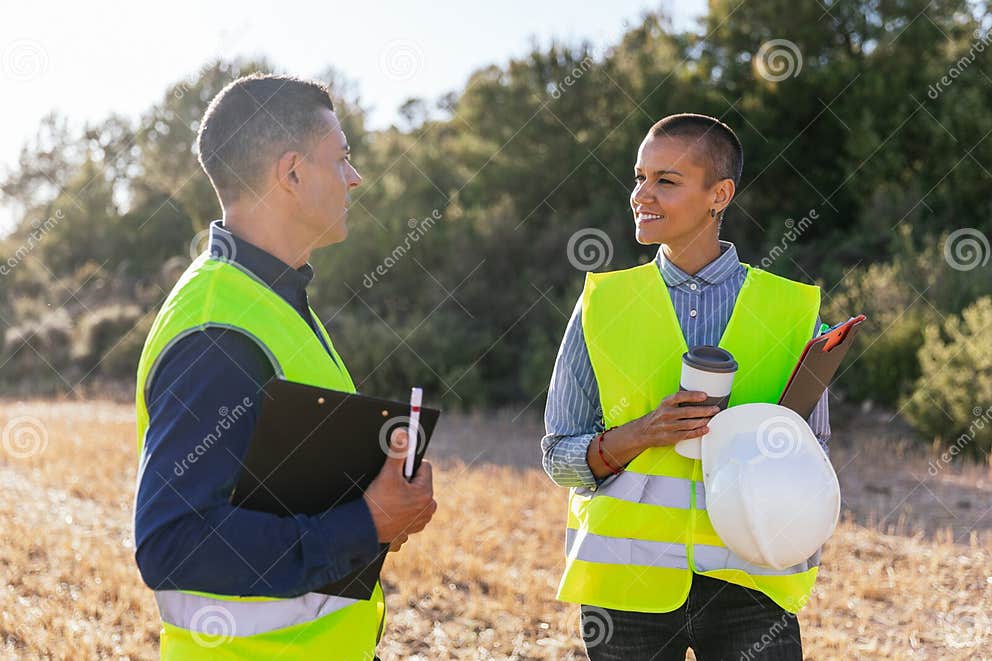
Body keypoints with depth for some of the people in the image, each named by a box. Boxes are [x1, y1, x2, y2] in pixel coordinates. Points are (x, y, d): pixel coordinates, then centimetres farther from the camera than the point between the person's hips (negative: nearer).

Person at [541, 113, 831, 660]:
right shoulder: (604, 302, 3)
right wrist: (642, 433, -14)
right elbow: (559, 457, 3)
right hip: (628, 579, 0)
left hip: (749, 581, 0)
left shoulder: (792, 311, 3)